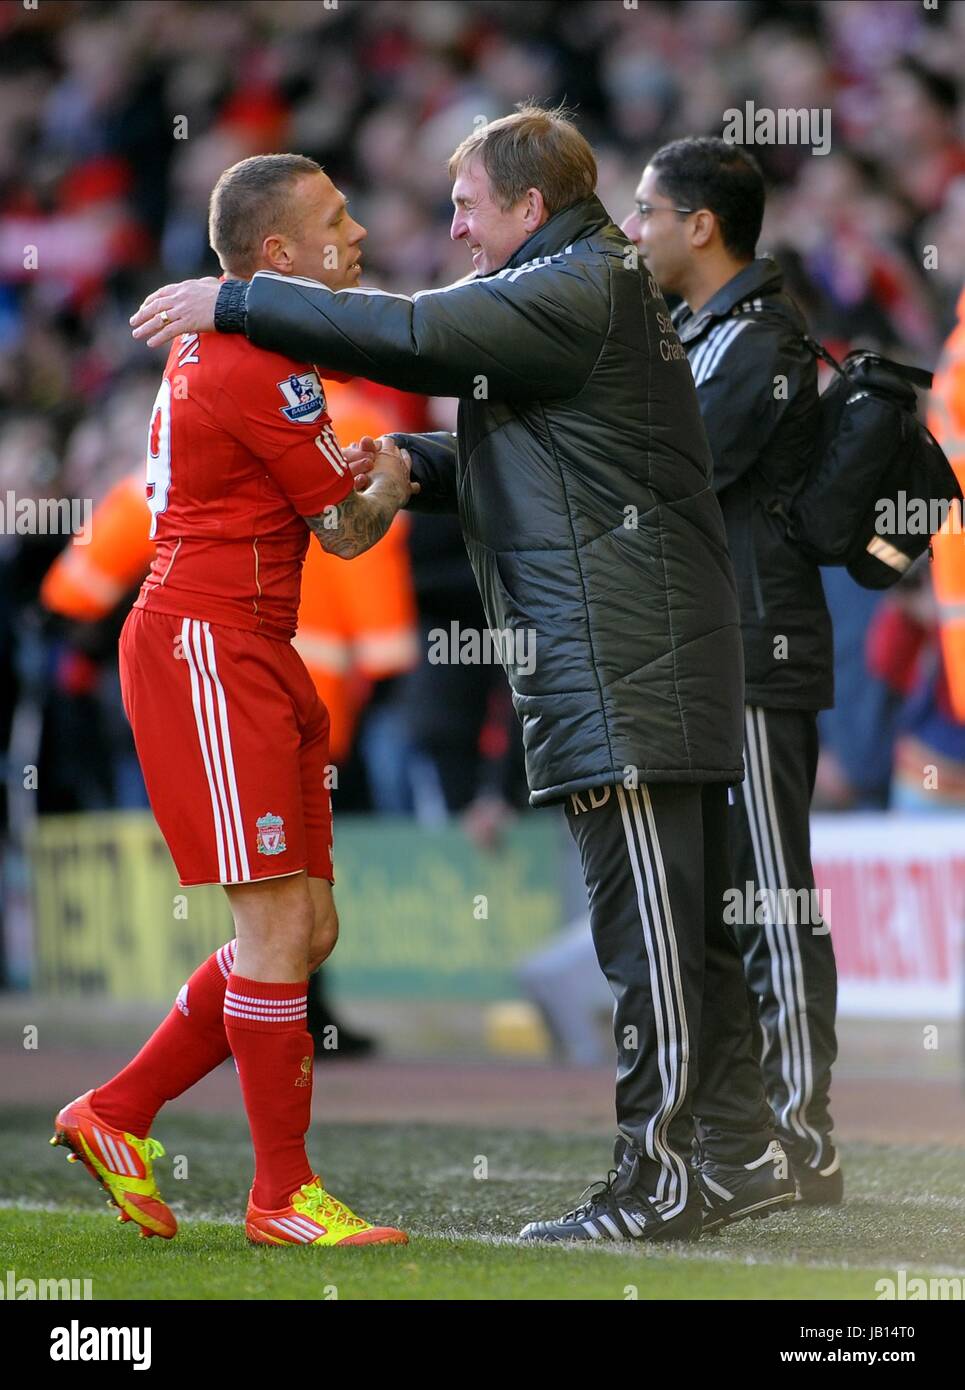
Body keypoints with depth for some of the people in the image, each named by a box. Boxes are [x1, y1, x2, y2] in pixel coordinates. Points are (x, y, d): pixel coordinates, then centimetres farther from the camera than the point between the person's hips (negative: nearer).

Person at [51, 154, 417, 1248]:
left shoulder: (214, 339, 15)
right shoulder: (261, 371, -16)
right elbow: (344, 531, -9)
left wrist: (345, 467, 17)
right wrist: (389, 485, 13)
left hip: (248, 656, 10)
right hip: (208, 650, -10)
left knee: (305, 930, 10)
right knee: (279, 925, -9)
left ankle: (116, 1115, 17)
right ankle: (283, 1197, -4)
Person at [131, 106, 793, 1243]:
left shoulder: (578, 294, -11)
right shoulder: (596, 291, 22)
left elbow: (411, 333, -19)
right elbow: (516, 456, 25)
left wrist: (231, 302, -12)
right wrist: (412, 463, 7)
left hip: (619, 658, -10)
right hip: (657, 653, 10)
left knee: (646, 918, -8)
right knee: (683, 916, 13)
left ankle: (658, 1180, -6)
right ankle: (737, 1151, 18)